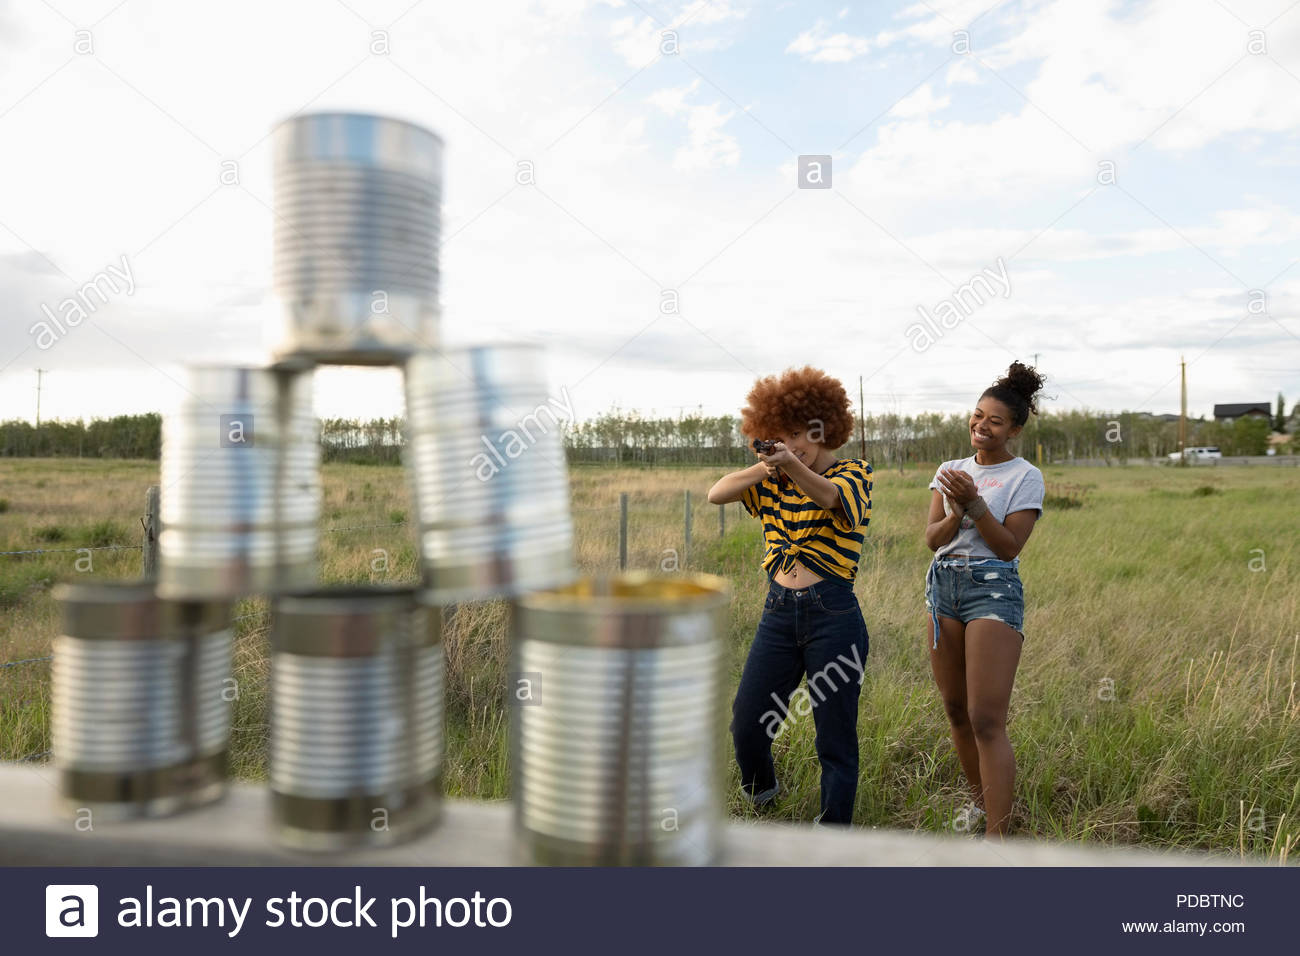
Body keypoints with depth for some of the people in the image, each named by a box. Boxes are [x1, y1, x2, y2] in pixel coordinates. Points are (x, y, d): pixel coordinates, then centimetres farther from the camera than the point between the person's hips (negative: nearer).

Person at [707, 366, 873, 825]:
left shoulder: (854, 473, -3)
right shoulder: (774, 483, 10)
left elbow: (830, 495, -27)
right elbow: (716, 493, -5)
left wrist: (793, 466, -48)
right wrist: (763, 468, -23)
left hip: (834, 615, -4)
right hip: (778, 614, 5)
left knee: (835, 740, 2)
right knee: (746, 724, 7)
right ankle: (760, 788, 38)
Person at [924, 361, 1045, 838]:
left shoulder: (1025, 477, -2)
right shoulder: (951, 469, 12)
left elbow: (1009, 546, -10)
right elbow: (932, 538, 3)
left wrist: (974, 503, -20)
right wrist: (956, 514, -16)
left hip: (994, 588, -6)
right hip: (944, 586, 6)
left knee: (987, 721, -11)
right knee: (956, 711, 13)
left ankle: (996, 838, -6)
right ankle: (979, 798, 34)